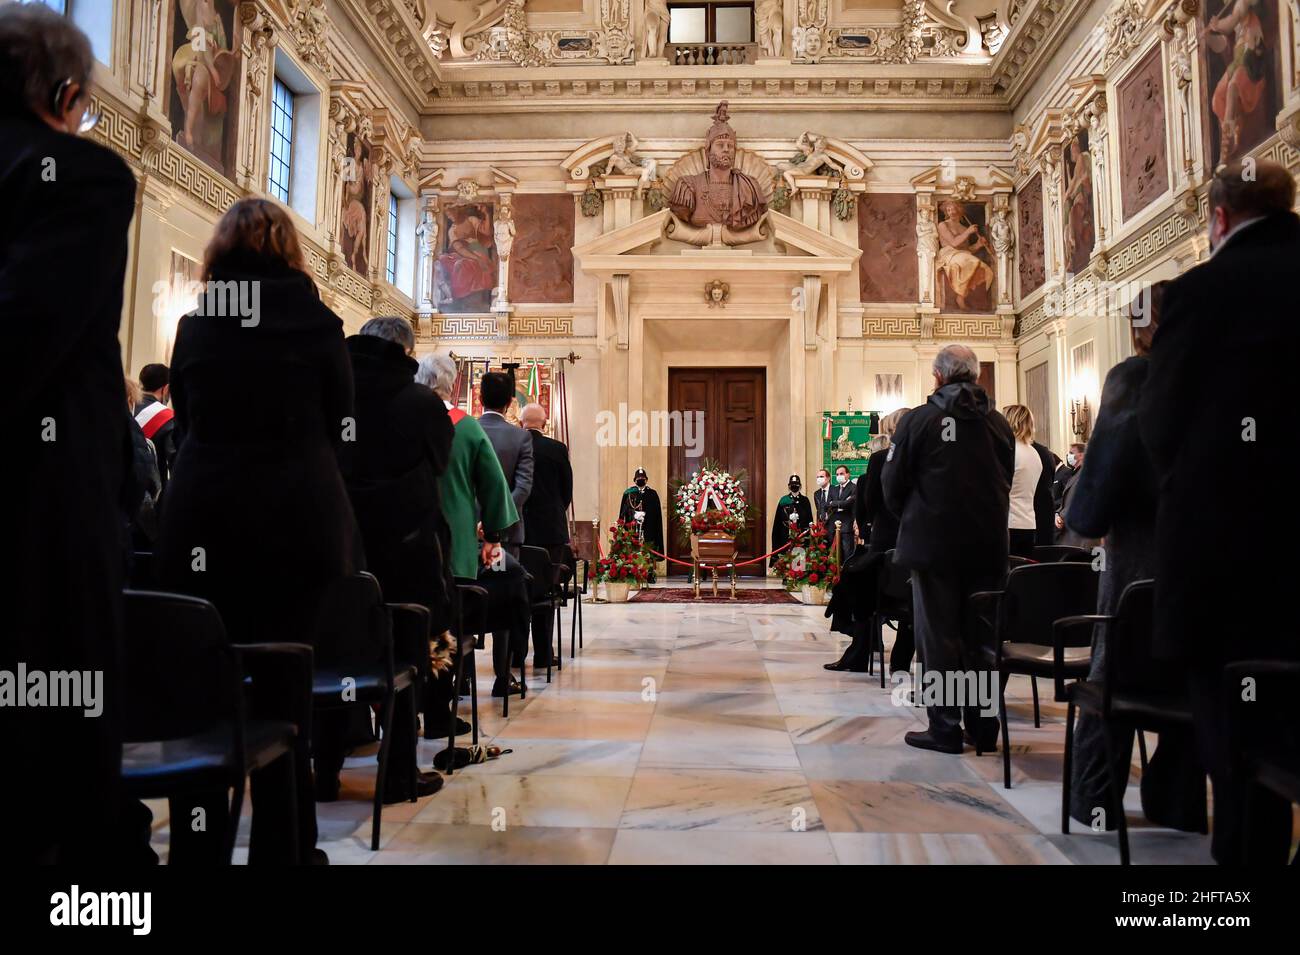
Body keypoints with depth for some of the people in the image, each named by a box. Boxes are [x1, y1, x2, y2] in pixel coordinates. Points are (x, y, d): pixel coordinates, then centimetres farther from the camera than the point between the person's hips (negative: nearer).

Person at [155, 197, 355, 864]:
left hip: (202, 521, 2)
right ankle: (283, 842, 14)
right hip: (296, 523, -2)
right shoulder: (318, 323, -3)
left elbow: (184, 425, 13)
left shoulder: (194, 325, 4)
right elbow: (338, 428, 5)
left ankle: (197, 845, 18)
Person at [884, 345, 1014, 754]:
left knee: (938, 636, 3)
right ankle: (984, 725, 18)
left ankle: (945, 728, 7)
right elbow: (1006, 483, 10)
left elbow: (893, 483, -5)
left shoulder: (919, 419, -8)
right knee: (982, 635, 12)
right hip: (989, 545, 4)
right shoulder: (999, 423, 5)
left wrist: (911, 519, 12)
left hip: (933, 544, -4)